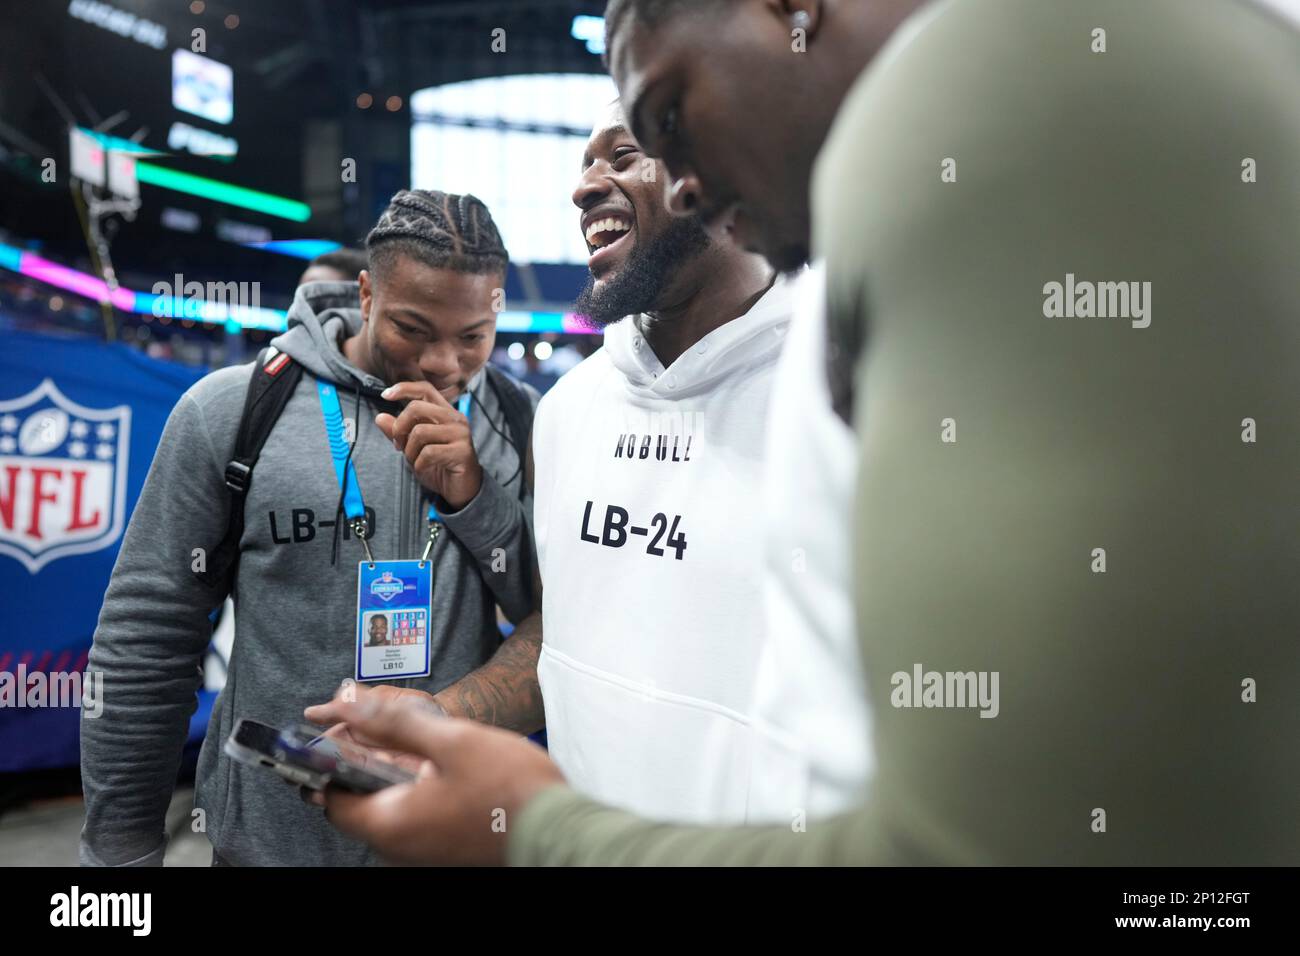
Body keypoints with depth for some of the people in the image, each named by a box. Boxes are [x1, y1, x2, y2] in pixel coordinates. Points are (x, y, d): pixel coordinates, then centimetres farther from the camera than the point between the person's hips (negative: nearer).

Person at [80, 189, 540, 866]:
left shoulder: (523, 423, -4)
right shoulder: (230, 410, -9)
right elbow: (144, 644, -4)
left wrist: (475, 494, -19)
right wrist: (122, 846, 0)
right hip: (272, 837, -1)